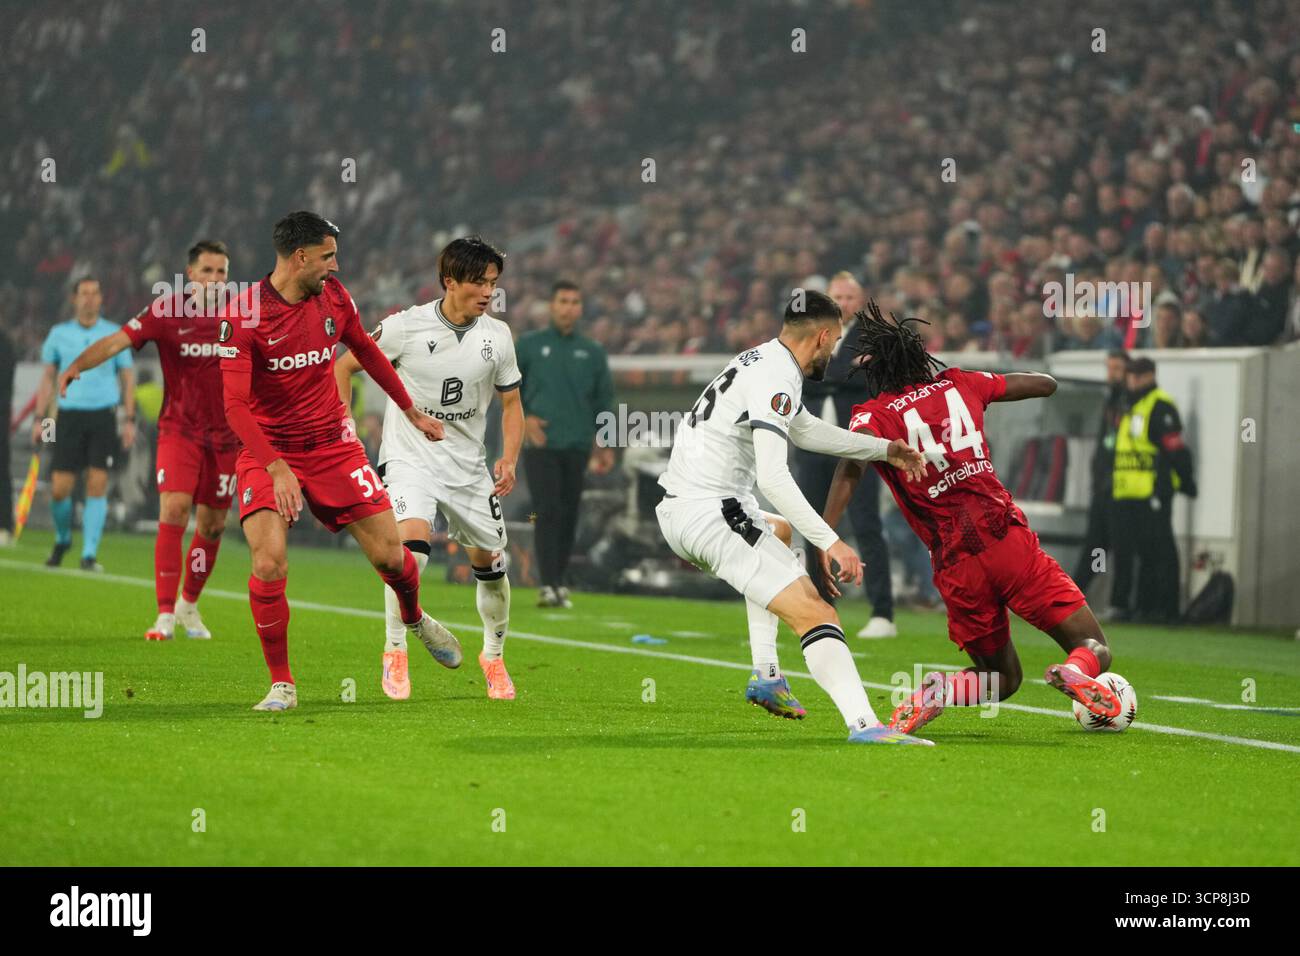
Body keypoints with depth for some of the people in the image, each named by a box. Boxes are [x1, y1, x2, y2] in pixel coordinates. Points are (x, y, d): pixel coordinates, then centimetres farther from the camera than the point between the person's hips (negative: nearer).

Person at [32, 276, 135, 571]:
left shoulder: (115, 334, 5)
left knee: (97, 485, -9)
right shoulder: (59, 334, 7)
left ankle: (89, 554, -6)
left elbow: (127, 378, 9)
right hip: (69, 415, 1)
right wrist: (39, 419, 6)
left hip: (103, 417, -1)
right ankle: (62, 540, 24)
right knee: (60, 489, -3)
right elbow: (48, 378, 13)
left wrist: (129, 420, 2)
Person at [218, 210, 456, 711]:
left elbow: (367, 351, 18)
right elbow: (235, 405, -22)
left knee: (389, 554, 2)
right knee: (269, 565, -21)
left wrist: (411, 411, 24)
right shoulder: (242, 317, -18)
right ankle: (282, 684, -5)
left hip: (333, 444, 4)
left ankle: (415, 619, 37)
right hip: (267, 452, -4)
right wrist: (277, 468, -32)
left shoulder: (333, 297, -1)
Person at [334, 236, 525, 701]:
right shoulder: (406, 327, -12)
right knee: (413, 541, -28)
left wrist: (509, 459, -6)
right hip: (410, 456, -4)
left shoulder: (497, 335, -2)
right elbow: (344, 368, 0)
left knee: (490, 561, 7)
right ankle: (394, 652, -16)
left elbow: (511, 402, 10)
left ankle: (494, 656, 31)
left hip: (468, 464, 4)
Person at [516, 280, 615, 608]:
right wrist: (523, 418, -4)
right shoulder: (530, 344, 6)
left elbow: (604, 399, 15)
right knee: (548, 513, -12)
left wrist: (605, 445, 11)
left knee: (569, 516, 2)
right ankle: (548, 584, -15)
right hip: (542, 444, -2)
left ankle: (559, 583, 11)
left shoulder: (592, 352, 12)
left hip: (577, 446, 3)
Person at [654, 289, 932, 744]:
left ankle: (766, 674, 32)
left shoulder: (762, 360, 15)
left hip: (675, 509, 11)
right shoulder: (777, 379, -16)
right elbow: (772, 477, -26)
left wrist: (884, 448, 31)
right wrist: (830, 542, -26)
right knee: (815, 615, -18)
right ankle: (864, 725, -34)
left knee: (774, 533, 41)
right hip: (710, 514, -11)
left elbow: (807, 431, 31)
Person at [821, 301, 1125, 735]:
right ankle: (1076, 673, -28)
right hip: (1007, 535, 0)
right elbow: (1045, 384, 27)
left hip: (955, 565, 0)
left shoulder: (874, 415, 5)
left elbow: (849, 469, -18)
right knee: (1094, 650, 8)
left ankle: (935, 692, -11)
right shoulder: (960, 385, 13)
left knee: (1001, 679, 20)